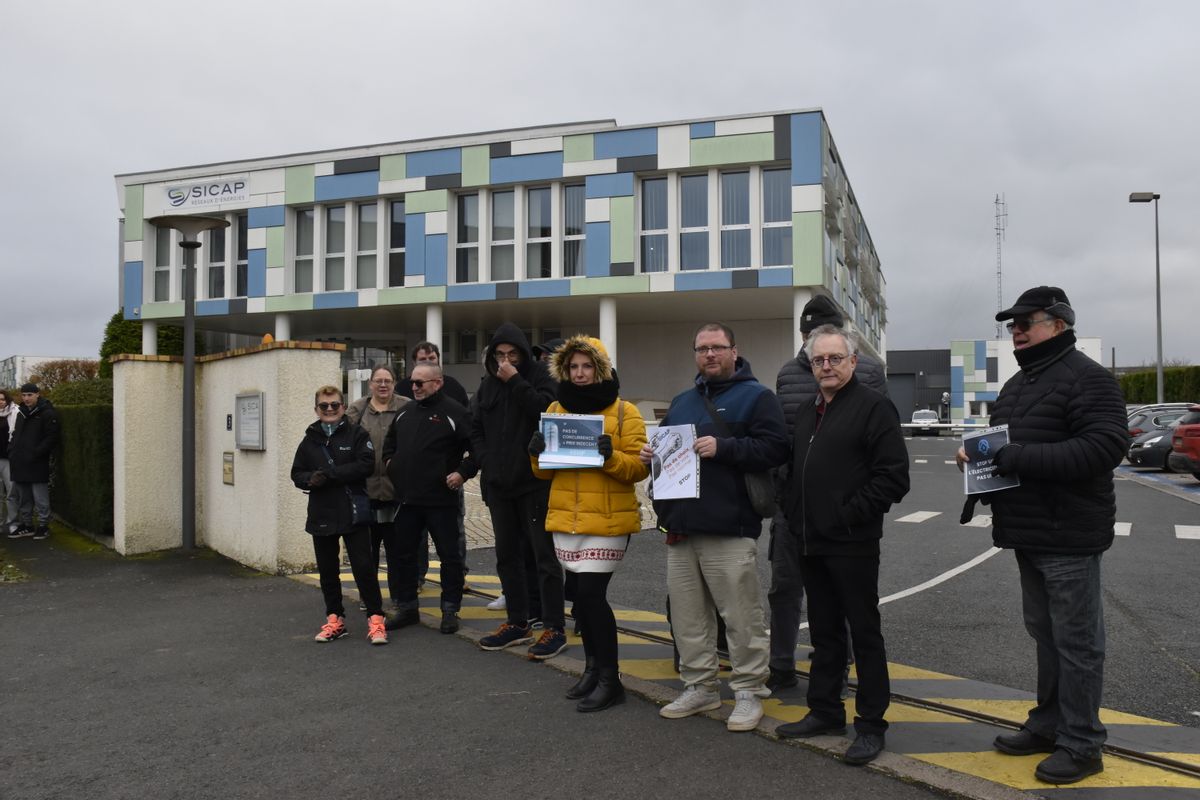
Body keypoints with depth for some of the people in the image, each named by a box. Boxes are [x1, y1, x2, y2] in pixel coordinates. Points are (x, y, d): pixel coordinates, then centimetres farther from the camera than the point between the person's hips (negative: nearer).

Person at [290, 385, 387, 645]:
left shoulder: (357, 434, -1)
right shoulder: (310, 440, 11)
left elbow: (366, 465, -14)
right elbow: (297, 474, 11)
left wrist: (329, 473, -17)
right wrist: (311, 479, -12)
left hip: (353, 513, -4)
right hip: (321, 514, 4)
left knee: (364, 567, -4)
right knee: (328, 570, 12)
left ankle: (375, 618, 5)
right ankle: (335, 619, 23)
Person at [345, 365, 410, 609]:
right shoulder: (357, 410, 7)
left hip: (397, 488, -2)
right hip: (366, 488, 2)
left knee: (396, 547, 5)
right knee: (368, 545, 12)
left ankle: (398, 597, 17)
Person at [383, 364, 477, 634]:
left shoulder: (454, 412, -9)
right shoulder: (405, 412, 13)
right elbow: (390, 441, 31)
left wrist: (463, 472, -16)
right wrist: (390, 460, 16)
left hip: (441, 499, -6)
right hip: (406, 498, 6)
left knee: (449, 555, 2)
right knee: (403, 554, 12)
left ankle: (450, 610, 12)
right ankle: (407, 606, 25)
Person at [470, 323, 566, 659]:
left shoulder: (539, 376, -3)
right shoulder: (488, 384, 13)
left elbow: (546, 410, -21)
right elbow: (476, 429, 14)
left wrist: (515, 381, -17)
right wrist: (487, 460, 0)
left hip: (534, 481, -6)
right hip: (498, 483, 6)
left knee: (544, 555, -3)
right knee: (507, 555, 12)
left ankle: (554, 628, 1)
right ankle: (517, 623, 23)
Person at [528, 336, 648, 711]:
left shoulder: (624, 411, -3)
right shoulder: (555, 409, 11)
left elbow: (639, 467, -9)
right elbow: (544, 471, 14)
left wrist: (611, 456, -27)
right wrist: (537, 454, -7)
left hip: (607, 520, -5)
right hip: (566, 518, 5)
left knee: (592, 593, -9)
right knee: (581, 595, 12)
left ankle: (609, 679, 3)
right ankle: (593, 667, 28)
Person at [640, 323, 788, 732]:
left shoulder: (756, 397, 1)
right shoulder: (682, 403, 21)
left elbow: (773, 449, -12)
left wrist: (722, 448, -20)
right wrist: (653, 454, 6)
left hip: (730, 530, -6)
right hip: (681, 529, 7)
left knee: (741, 617, -2)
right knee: (688, 616, 11)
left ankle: (749, 691, 11)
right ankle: (699, 686, 24)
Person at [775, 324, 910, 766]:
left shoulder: (873, 407, -8)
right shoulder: (806, 414, 15)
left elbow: (893, 476, -15)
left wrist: (849, 515, -17)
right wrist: (794, 514, 9)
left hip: (852, 543, -7)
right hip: (811, 542, 8)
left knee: (864, 633, 2)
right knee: (824, 632, 16)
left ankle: (871, 724, 11)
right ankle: (825, 710, 28)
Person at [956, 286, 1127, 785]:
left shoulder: (1085, 378, -13)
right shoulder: (1017, 385, 16)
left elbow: (1106, 445, -25)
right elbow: (1003, 445, 25)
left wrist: (1020, 458, -27)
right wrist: (977, 455, 2)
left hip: (1068, 537, -9)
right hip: (1029, 535, 9)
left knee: (1075, 641, 0)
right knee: (1044, 633, 18)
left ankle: (1081, 745, 12)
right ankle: (1049, 725, 31)